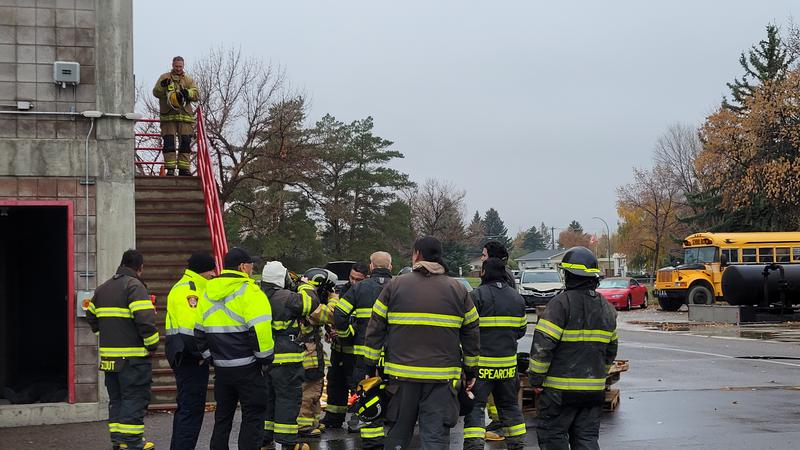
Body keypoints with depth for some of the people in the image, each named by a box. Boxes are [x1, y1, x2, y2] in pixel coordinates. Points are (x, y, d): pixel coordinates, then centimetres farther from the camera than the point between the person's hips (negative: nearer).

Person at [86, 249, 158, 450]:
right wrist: (152, 344, -11)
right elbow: (145, 319, -21)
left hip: (108, 355, 7)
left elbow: (91, 316, 25)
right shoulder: (135, 286, -11)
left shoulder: (102, 288, 16)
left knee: (116, 398, 16)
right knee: (134, 398, -2)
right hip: (133, 357, -7)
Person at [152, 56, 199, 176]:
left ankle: (184, 168, 5)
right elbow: (156, 93, 2)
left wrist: (187, 92, -15)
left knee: (185, 142, 0)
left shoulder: (188, 79, 15)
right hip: (168, 116, -1)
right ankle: (170, 168, -2)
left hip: (184, 116, 2)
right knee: (169, 142, -4)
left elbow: (197, 95, 5)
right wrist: (162, 86, -17)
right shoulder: (164, 78, 12)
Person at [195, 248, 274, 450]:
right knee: (253, 415, 1)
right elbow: (260, 330, -21)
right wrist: (265, 359, -8)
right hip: (246, 367, -7)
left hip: (221, 367, 7)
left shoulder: (208, 293, 10)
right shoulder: (248, 291, -13)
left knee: (222, 416, 17)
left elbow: (199, 331, 17)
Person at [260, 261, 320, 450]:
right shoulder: (286, 298, -17)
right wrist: (306, 286, 7)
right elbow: (311, 302, -10)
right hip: (285, 360, -8)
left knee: (266, 397, 16)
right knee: (288, 399, -1)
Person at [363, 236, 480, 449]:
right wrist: (470, 371, 17)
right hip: (443, 376, 0)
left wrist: (371, 367, 10)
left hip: (401, 375, 0)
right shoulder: (458, 290, 5)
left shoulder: (394, 286, 2)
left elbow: (375, 331, 3)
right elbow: (471, 335, 9)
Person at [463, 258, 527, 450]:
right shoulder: (517, 298, 9)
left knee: (475, 406, -3)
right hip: (508, 362, 5)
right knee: (509, 404, 17)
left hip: (482, 362, -5)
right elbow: (521, 331, 15)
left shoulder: (477, 295, -11)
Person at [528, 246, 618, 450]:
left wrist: (536, 379, -8)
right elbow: (611, 349, 19)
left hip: (561, 388, -6)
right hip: (594, 390, 7)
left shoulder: (561, 303, -13)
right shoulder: (606, 308, 11)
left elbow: (543, 344, -17)